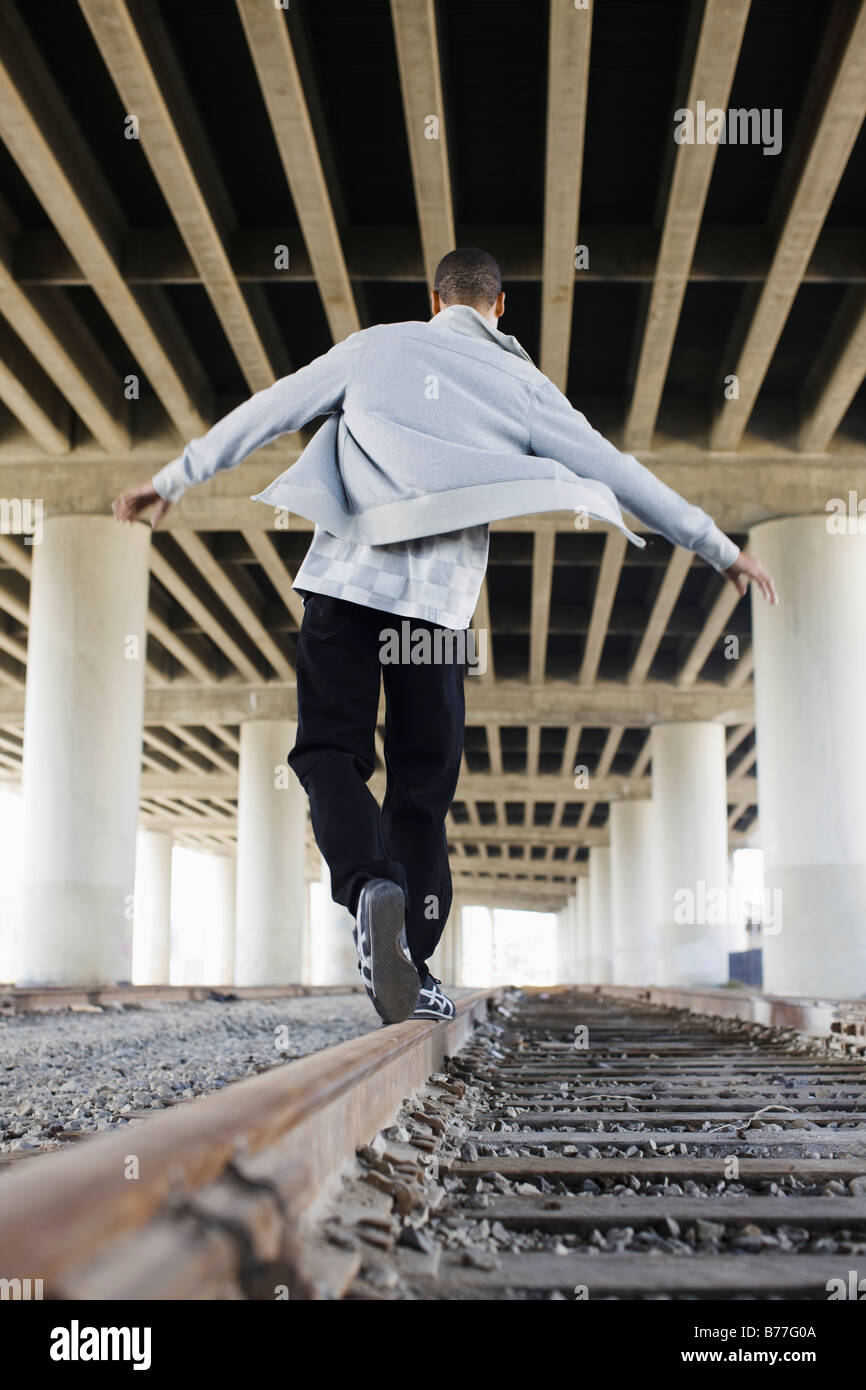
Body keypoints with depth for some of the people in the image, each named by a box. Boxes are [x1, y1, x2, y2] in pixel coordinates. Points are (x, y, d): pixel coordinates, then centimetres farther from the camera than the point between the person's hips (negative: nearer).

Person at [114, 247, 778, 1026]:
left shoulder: (375, 347, 14)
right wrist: (720, 550, 16)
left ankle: (370, 886, -25)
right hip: (439, 595, 0)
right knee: (424, 778, 8)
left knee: (331, 750, 4)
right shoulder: (518, 381, 12)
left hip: (346, 575, 0)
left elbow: (266, 412, 15)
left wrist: (172, 481, 25)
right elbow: (613, 471, 10)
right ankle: (412, 968, 7)